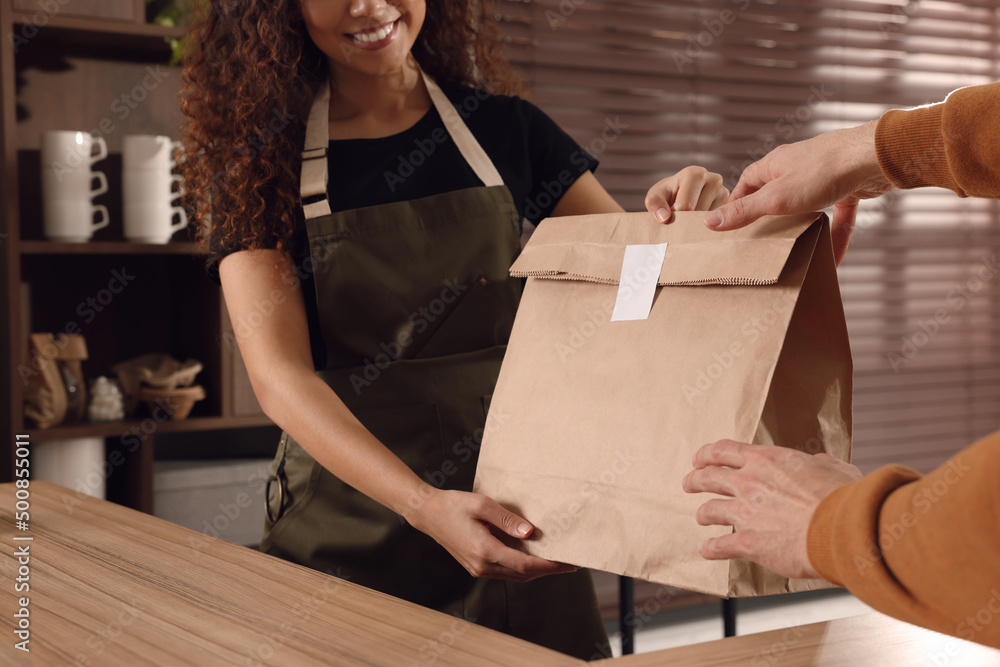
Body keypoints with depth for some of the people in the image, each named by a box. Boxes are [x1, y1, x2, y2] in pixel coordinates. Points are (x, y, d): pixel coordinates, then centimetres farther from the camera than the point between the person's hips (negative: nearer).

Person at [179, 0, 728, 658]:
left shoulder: (504, 127, 4)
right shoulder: (260, 161, -3)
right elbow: (279, 377, -15)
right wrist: (425, 505, -29)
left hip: (512, 516, 2)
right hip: (346, 524, -1)